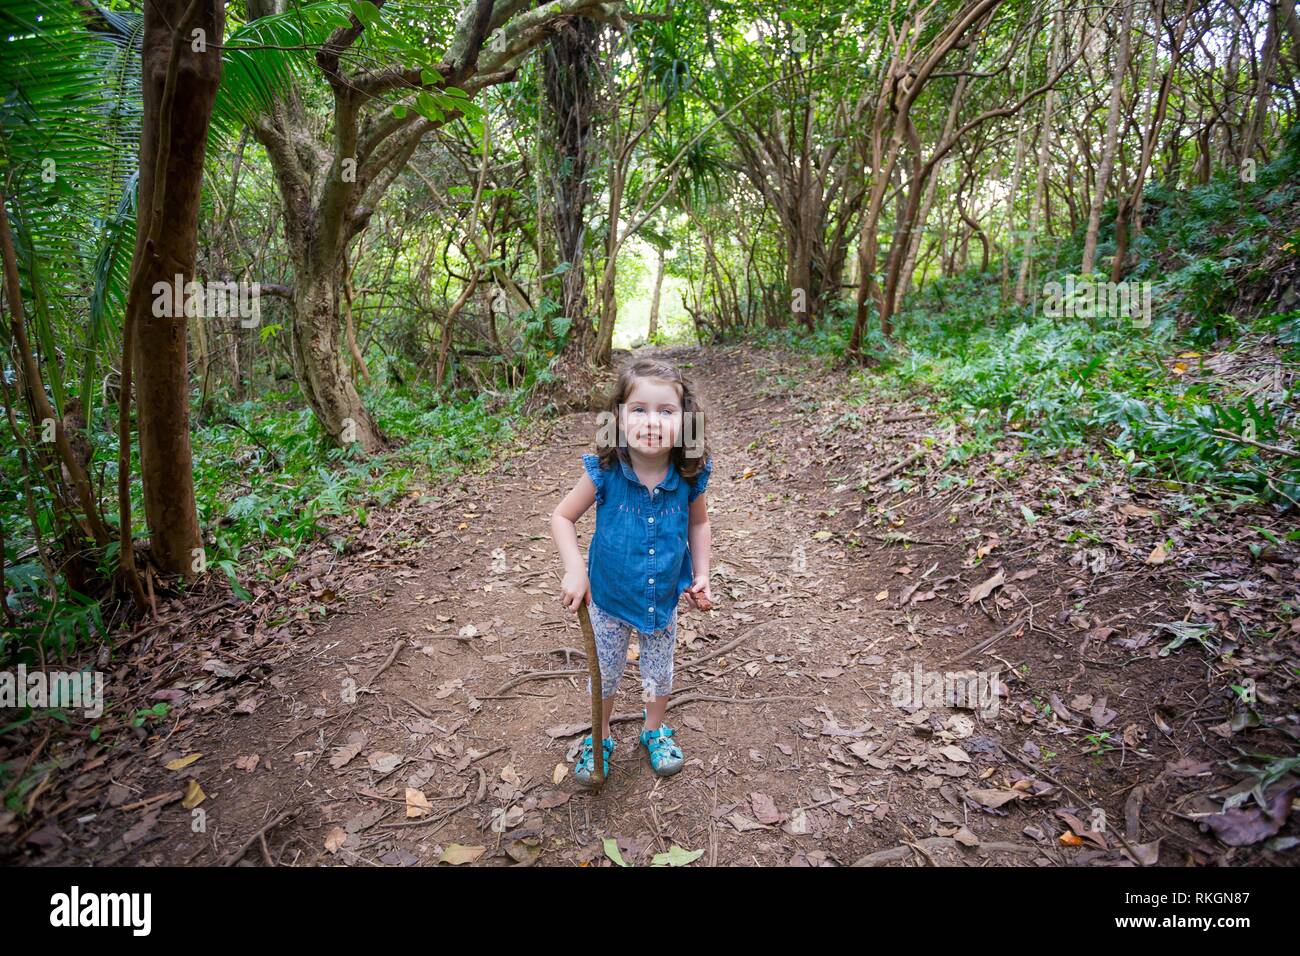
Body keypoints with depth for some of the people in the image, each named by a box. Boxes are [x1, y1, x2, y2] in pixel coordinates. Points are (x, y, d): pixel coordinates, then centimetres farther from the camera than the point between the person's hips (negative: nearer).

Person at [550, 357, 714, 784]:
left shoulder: (690, 476, -21)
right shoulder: (605, 473, -26)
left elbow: (699, 524, 0)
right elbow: (562, 517, -14)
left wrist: (701, 574, -8)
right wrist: (574, 570, -24)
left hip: (665, 597, 2)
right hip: (609, 597, -1)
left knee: (659, 670, 24)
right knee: (604, 671, 20)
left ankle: (655, 730, 53)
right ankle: (600, 738, 47)